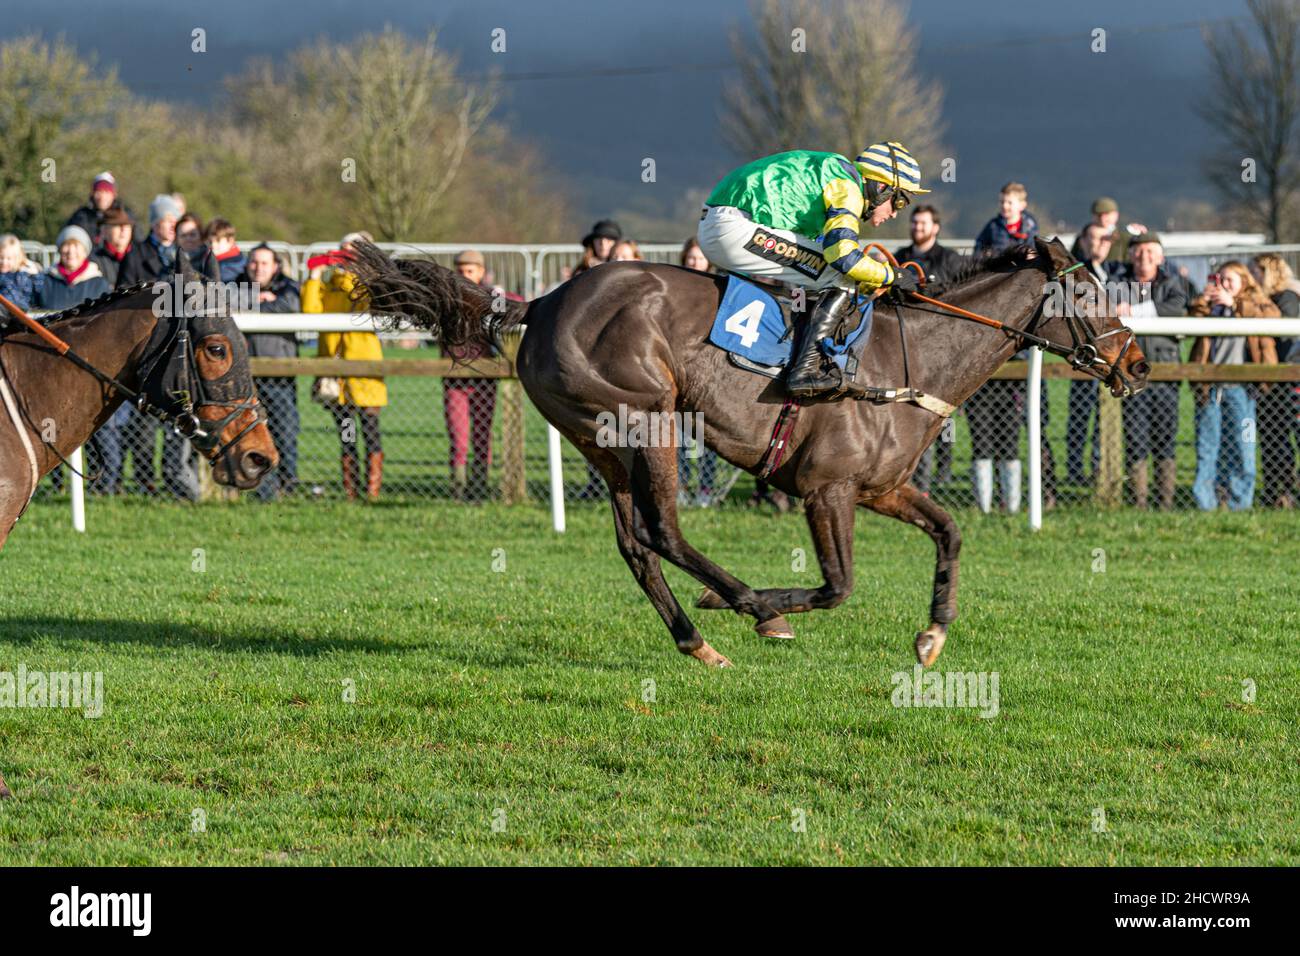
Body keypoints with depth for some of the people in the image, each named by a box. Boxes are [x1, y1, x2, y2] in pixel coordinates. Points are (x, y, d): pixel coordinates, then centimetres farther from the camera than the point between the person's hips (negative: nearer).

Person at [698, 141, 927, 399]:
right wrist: (892, 276, -5)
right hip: (736, 229, -11)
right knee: (840, 279, -10)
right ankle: (807, 368, -18)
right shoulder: (847, 186, -7)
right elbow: (843, 256, -19)